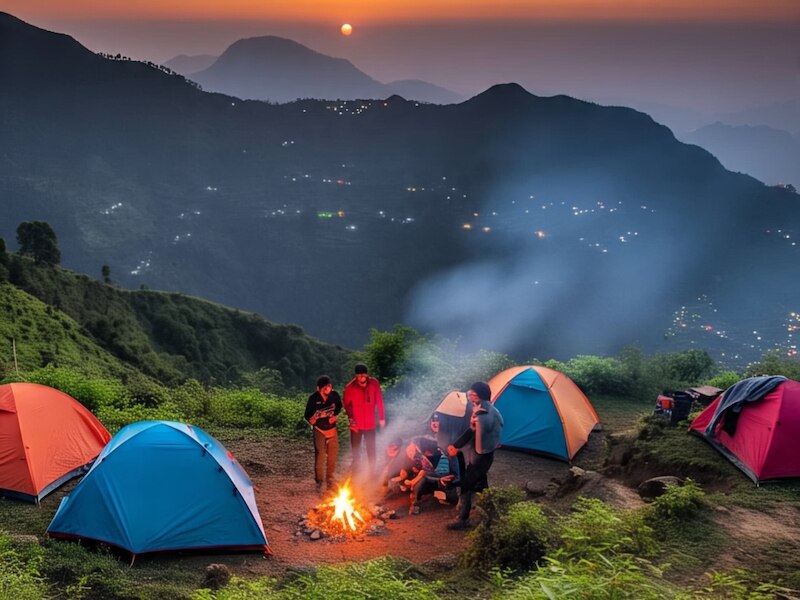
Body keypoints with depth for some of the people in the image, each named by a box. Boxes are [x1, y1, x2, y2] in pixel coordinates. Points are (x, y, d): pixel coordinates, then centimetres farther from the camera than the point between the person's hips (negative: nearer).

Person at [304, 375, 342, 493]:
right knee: (320, 457, -7)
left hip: (332, 429, 4)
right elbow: (307, 414, -11)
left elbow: (339, 406, 10)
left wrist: (335, 415, -6)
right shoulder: (313, 398, -18)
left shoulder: (334, 395, -10)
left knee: (332, 457, 11)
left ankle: (330, 481, 27)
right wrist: (311, 419, -32)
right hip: (319, 430, -4)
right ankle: (319, 482, 7)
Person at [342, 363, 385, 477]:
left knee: (371, 449, 12)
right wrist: (351, 418, -14)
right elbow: (346, 404, -1)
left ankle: (372, 472, 24)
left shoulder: (374, 383, -8)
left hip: (370, 423, 1)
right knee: (356, 450, 6)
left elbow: (379, 401, 0)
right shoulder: (350, 387, -12)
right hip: (356, 424, -1)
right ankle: (357, 473, 17)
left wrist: (381, 418, 1)